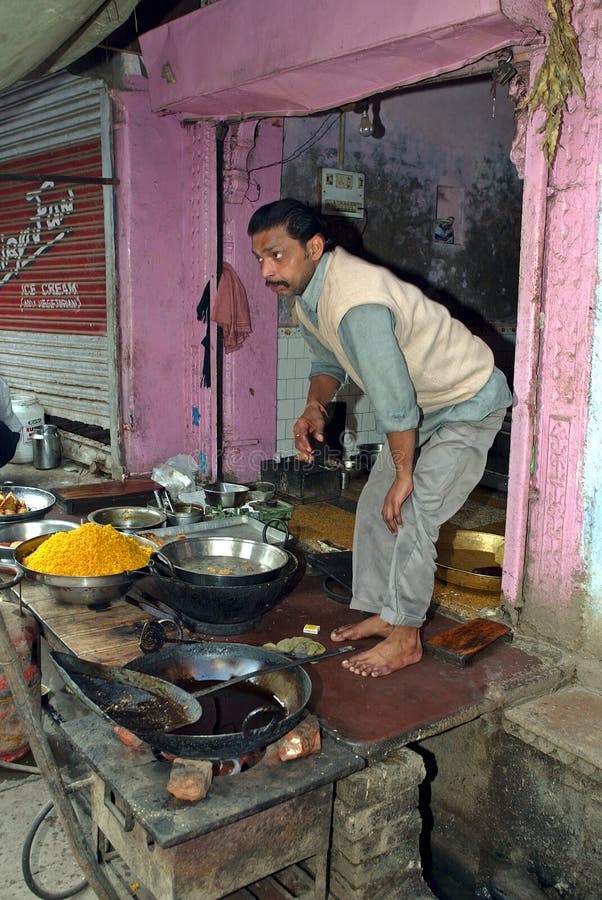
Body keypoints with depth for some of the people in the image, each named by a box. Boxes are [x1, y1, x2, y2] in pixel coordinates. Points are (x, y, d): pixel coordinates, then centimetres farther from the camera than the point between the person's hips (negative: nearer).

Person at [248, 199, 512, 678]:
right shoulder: (308, 292, -3)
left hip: (468, 404, -9)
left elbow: (395, 402, -32)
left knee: (410, 514, -13)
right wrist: (315, 406, -8)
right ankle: (381, 612, 24)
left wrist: (403, 475, -20)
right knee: (375, 505, 9)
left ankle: (406, 638, 4)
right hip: (424, 405, 10)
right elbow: (327, 361, 12)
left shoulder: (356, 302, -35)